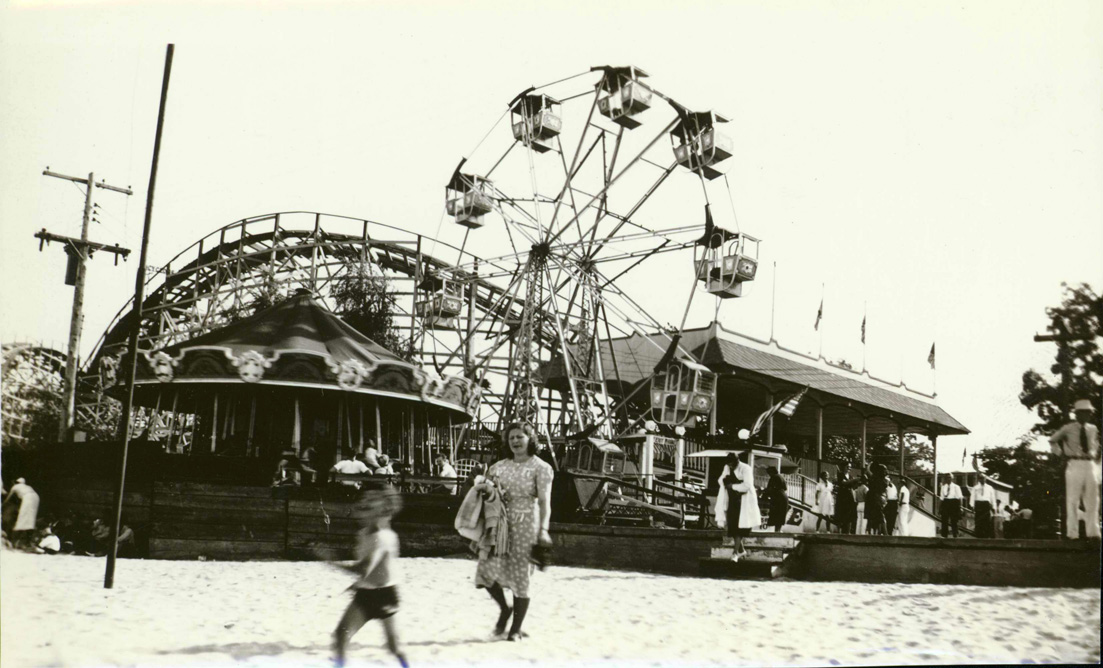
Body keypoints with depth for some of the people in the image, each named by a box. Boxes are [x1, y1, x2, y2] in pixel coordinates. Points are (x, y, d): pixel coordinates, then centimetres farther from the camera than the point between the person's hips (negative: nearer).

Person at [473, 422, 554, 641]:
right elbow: (479, 486, 20)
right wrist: (485, 486, -4)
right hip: (500, 523, 4)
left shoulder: (541, 468, -1)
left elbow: (544, 502, -8)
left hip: (526, 526, -4)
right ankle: (504, 608, 21)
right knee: (488, 569, -6)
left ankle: (516, 629, 14)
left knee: (520, 577, 0)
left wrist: (543, 530, -19)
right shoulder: (500, 466, 13)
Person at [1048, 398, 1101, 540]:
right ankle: (1072, 533, -2)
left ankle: (1092, 532, 6)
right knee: (1073, 500, -4)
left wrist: (1094, 454, 16)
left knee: (1092, 501, 2)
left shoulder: (1093, 429, 12)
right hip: (1075, 464, -4)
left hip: (1090, 464, 4)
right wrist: (1061, 454, 3)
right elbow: (1052, 441, 13)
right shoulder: (1068, 429, 1)